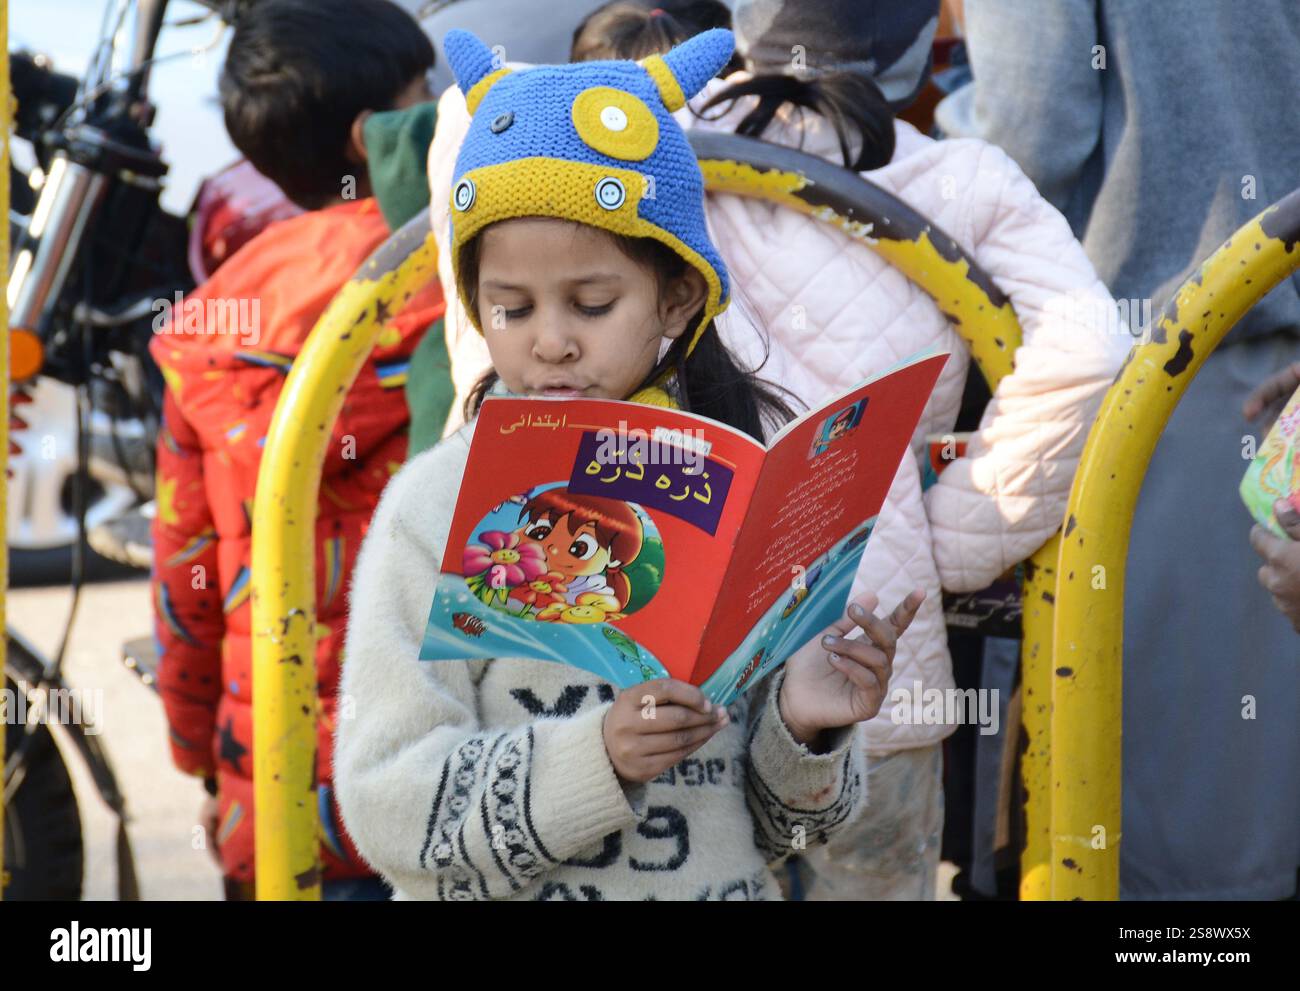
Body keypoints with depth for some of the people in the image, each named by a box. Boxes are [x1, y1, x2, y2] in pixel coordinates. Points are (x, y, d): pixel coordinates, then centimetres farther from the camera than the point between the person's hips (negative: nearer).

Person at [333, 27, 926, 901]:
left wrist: (804, 731, -17)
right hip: (505, 896, -2)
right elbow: (388, 808, -15)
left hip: (727, 883, 2)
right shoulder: (437, 509, -10)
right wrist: (594, 759, -25)